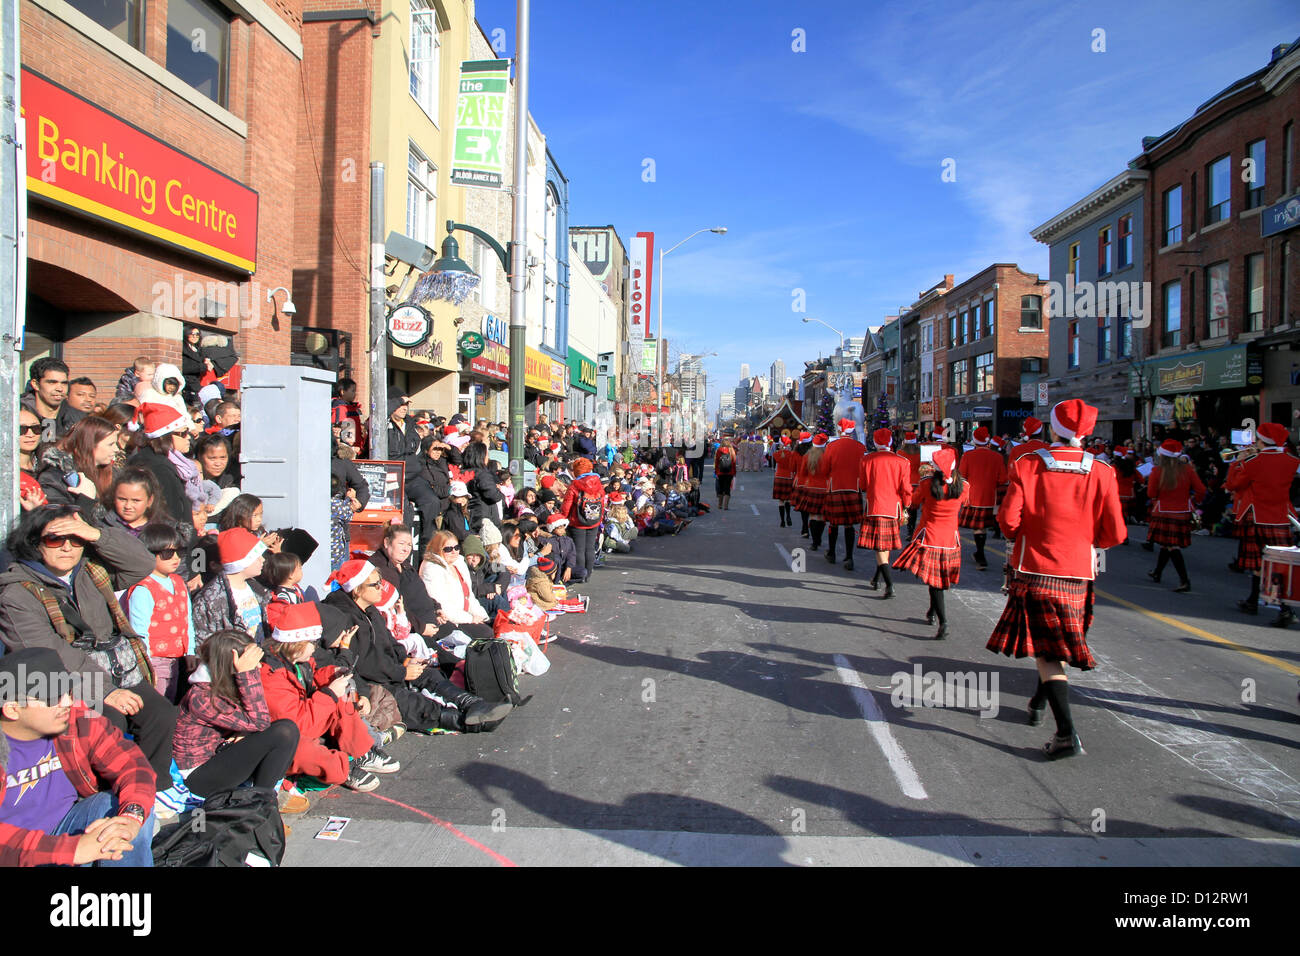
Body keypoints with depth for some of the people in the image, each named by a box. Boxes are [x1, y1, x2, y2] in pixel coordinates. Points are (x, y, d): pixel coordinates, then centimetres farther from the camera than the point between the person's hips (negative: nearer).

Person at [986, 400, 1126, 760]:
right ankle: (1039, 703, 39)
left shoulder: (1026, 465, -8)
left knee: (1047, 652, 0)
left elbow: (1008, 521, -11)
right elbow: (1114, 534, -3)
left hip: (1034, 572, -2)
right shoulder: (1102, 473, -3)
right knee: (1060, 643, 22)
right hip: (1078, 574, 3)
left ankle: (1067, 734, -9)